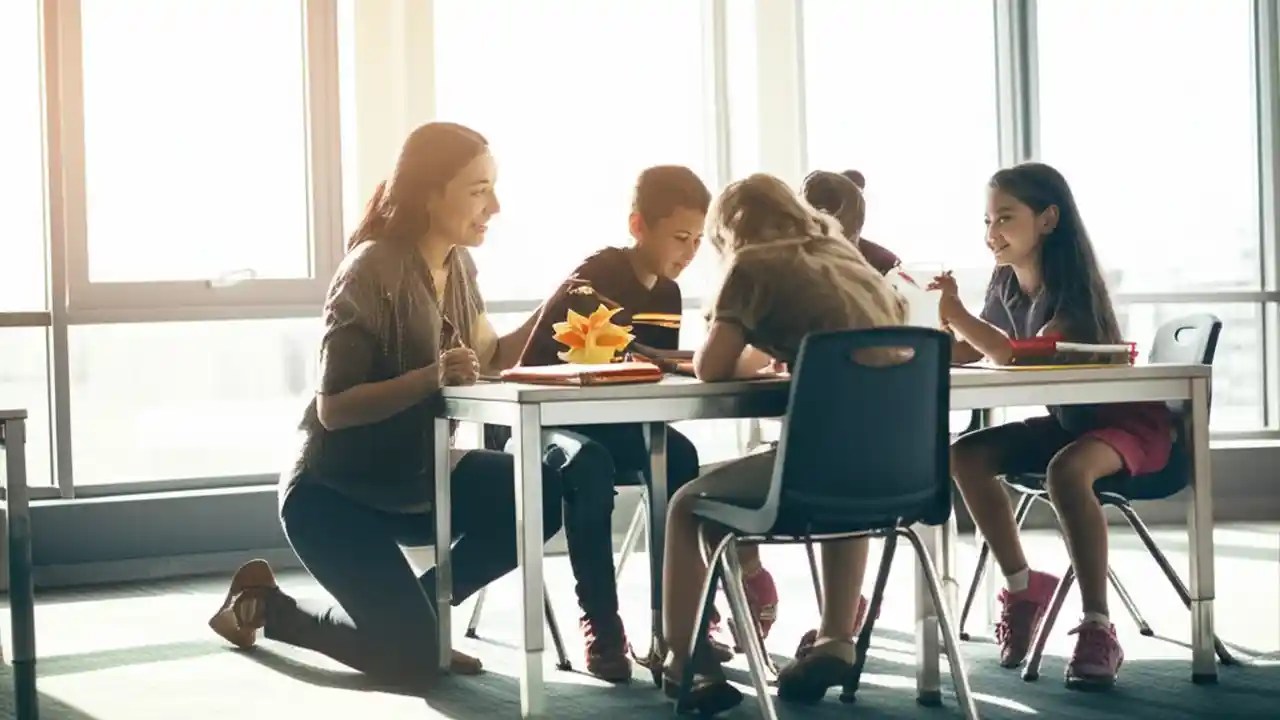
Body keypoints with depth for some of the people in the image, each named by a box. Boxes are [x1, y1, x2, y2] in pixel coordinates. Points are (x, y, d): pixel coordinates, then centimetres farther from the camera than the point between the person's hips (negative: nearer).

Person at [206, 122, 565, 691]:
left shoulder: (457, 266, 1)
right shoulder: (372, 271, -22)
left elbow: (490, 359, 8)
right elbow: (333, 408, -24)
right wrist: (430, 378, -38)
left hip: (417, 479, 8)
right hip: (334, 493, -7)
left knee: (546, 495, -13)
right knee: (412, 659, -17)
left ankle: (418, 609, 3)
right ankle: (262, 604, 8)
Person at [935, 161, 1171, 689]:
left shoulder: (1071, 288, -25)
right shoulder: (1005, 284, -2)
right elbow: (964, 353, 8)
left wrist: (959, 315, -43)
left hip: (1128, 418, -8)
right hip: (1068, 420, 8)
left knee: (1066, 470, -37)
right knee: (966, 456, -10)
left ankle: (1098, 630, -32)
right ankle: (1021, 585, 5)